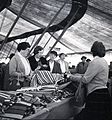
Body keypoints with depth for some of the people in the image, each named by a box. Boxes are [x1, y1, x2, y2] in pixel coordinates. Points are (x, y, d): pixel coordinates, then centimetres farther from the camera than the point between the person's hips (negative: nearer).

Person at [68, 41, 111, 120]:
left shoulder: (96, 62, -14)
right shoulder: (103, 61, 14)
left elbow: (85, 79, -16)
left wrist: (72, 77, -4)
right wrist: (78, 75, 18)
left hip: (97, 96, -10)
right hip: (103, 93, 10)